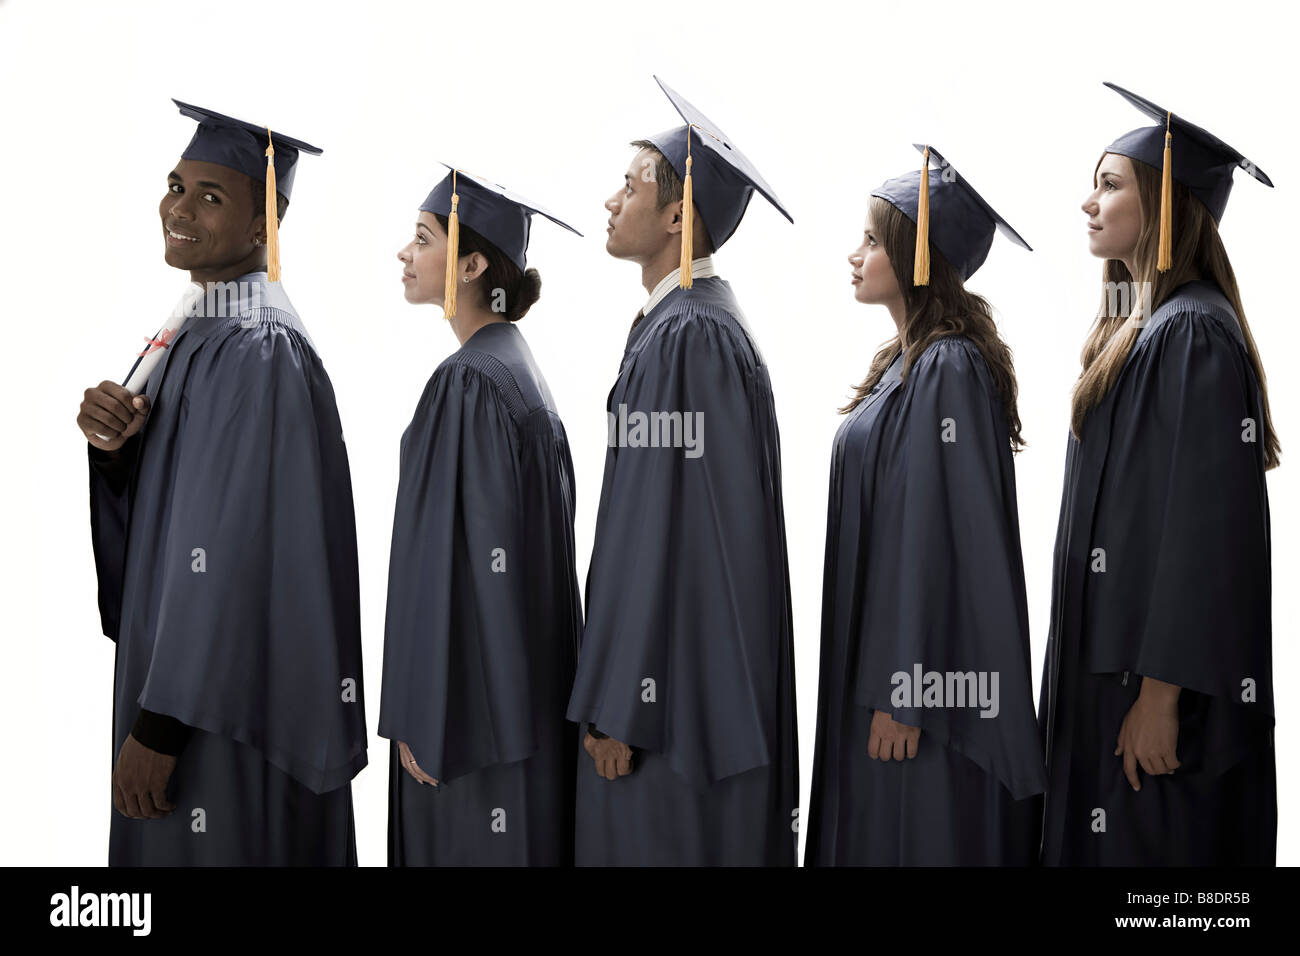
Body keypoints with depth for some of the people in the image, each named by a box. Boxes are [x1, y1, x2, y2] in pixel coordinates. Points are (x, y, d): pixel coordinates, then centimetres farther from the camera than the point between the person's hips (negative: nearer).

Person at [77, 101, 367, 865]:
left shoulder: (260, 352, -19)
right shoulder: (204, 332, 11)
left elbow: (233, 551, -23)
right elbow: (156, 518, 12)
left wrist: (158, 723, -21)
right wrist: (114, 447, -8)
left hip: (230, 704, -9)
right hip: (183, 669, 9)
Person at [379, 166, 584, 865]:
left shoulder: (466, 382, -18)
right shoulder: (517, 368, 12)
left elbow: (452, 555, -21)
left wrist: (421, 718, -18)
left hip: (474, 692, -10)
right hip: (523, 680, 10)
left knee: (466, 845, -1)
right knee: (523, 839, 15)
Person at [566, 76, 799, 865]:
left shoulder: (687, 337, -17)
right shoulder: (701, 323, 14)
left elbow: (665, 532, -22)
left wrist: (619, 707, -20)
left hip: (680, 684, -10)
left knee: (662, 840, -3)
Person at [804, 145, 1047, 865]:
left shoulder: (949, 370, -17)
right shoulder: (905, 362, 13)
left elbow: (938, 537, -21)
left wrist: (904, 695, -21)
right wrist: (880, 682, 18)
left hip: (926, 669, -9)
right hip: (877, 657, 9)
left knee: (915, 837, -1)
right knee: (869, 829, 14)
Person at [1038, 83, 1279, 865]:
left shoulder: (1192, 333, -15)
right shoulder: (1137, 326, 14)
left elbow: (1204, 525, -21)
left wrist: (1162, 692, -22)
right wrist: (1117, 678, 17)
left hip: (1157, 674, -9)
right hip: (1111, 660, 9)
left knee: (1153, 844, -2)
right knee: (1105, 837, 13)